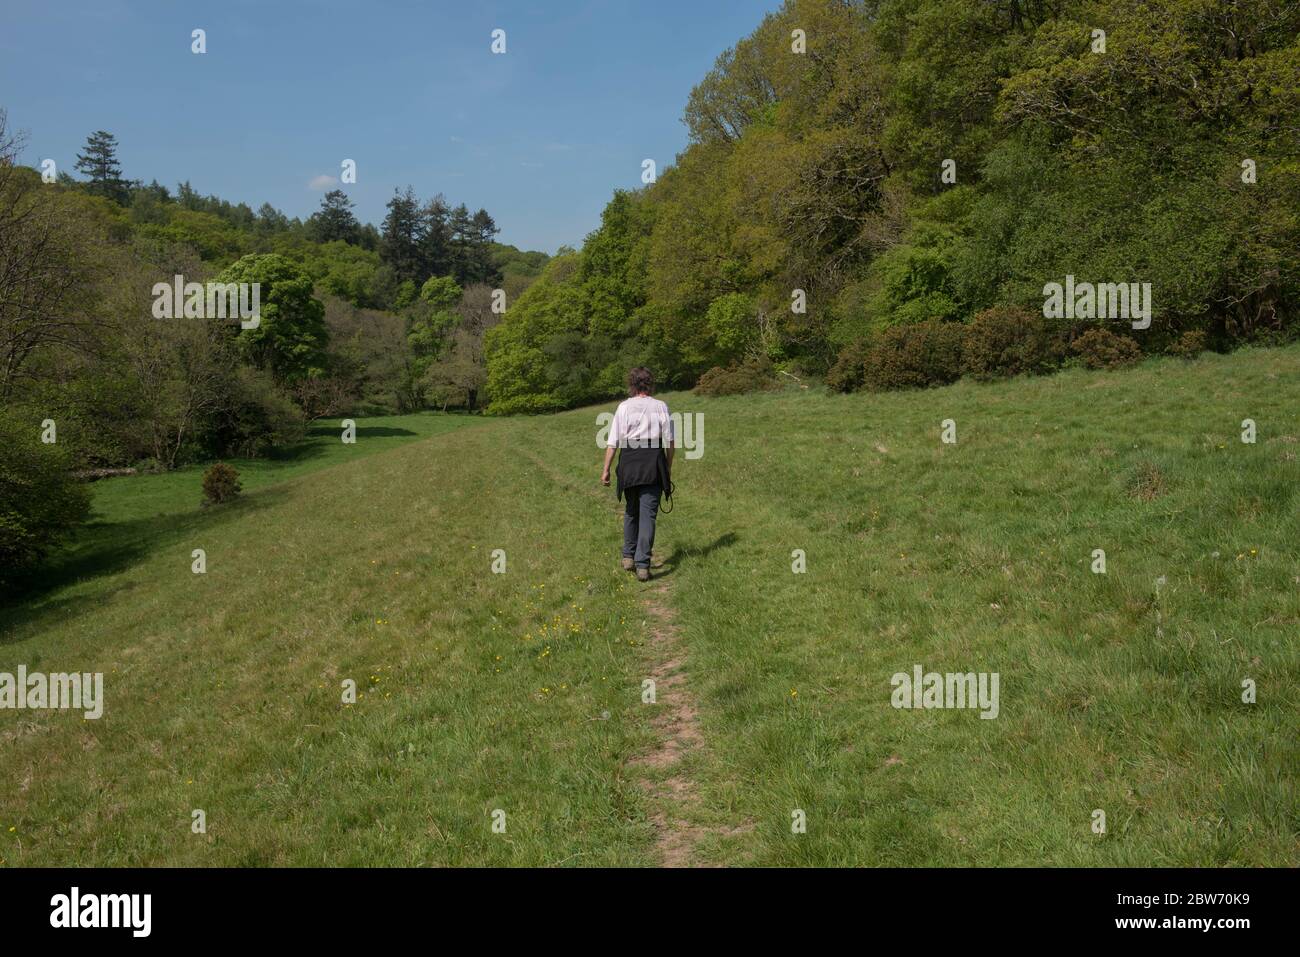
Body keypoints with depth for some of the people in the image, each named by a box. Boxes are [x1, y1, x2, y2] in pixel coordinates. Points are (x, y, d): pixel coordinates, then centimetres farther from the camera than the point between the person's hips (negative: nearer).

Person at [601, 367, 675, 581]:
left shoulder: (624, 407, 1)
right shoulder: (660, 407, 1)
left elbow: (612, 441, -2)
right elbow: (670, 440, 1)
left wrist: (606, 469, 2)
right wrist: (668, 467, 13)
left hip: (629, 461, 1)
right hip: (654, 462, -1)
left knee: (631, 510, 19)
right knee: (648, 513, -1)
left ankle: (628, 557, 26)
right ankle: (642, 565, -6)